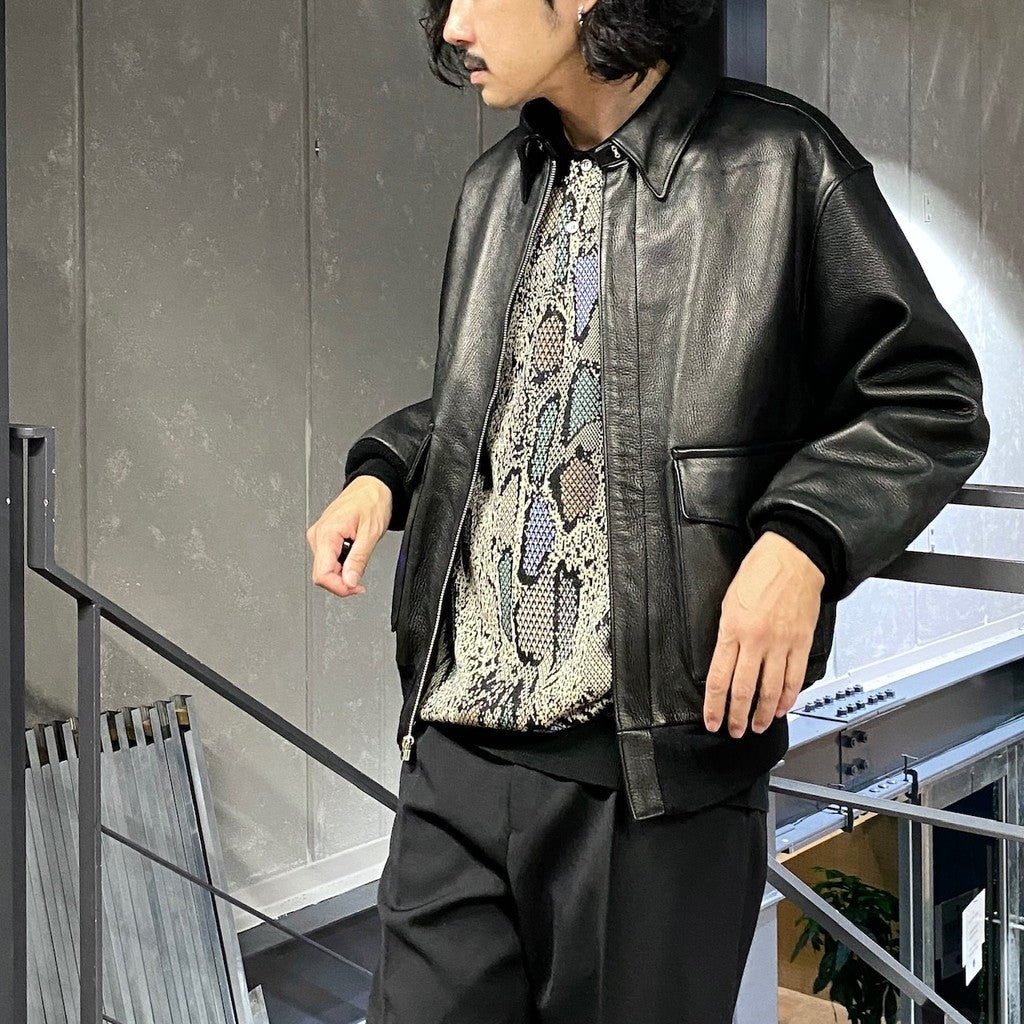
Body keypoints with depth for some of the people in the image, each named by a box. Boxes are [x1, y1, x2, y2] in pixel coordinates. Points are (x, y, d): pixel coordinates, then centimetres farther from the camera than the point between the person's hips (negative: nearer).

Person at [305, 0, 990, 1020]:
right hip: (460, 739, 6)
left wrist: (802, 539, -18)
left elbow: (930, 398, -3)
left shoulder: (777, 161, -5)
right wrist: (383, 471, 8)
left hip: (660, 751, -5)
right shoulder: (495, 186, 16)